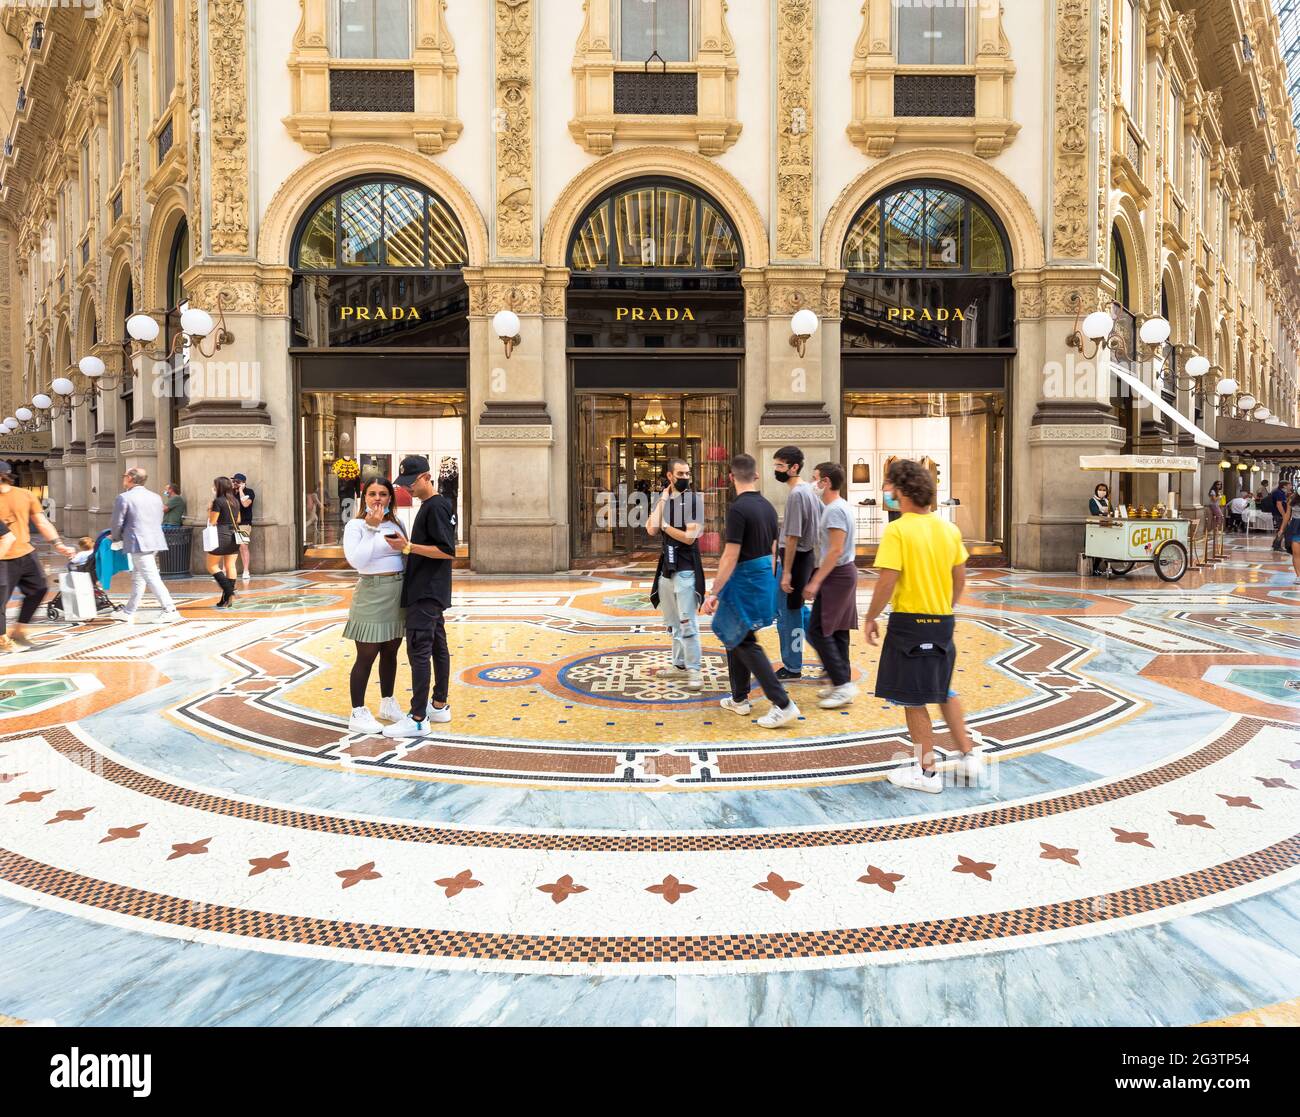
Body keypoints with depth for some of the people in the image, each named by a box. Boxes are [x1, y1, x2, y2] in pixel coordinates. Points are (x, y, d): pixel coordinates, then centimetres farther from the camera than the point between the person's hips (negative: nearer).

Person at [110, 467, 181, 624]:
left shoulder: (124, 498, -8)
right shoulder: (156, 497, 12)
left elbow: (117, 523, -5)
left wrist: (117, 539, 15)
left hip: (138, 543, -8)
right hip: (155, 541, 8)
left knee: (152, 578, -9)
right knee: (137, 577, 16)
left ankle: (170, 610, -14)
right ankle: (128, 612, 24)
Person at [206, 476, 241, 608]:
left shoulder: (218, 501, -11)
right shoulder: (234, 501, 10)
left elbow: (212, 521, -8)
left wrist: (210, 510, 5)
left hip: (221, 536, -7)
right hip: (234, 536, 7)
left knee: (212, 566, 4)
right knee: (230, 566, 6)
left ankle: (228, 591, -11)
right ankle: (227, 599, 7)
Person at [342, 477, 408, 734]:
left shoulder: (396, 523, 10)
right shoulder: (356, 525, -6)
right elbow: (356, 560, -21)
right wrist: (372, 528, -18)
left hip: (399, 593, 6)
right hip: (372, 594, -6)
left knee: (390, 652, 16)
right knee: (366, 656, -1)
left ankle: (387, 704, 31)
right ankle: (358, 714, 8)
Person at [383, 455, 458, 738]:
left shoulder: (435, 507, -15)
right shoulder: (437, 505, 15)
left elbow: (447, 551, -21)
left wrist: (408, 547, -22)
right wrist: (406, 545, 13)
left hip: (425, 594, -10)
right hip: (432, 592, 10)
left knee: (418, 651, -9)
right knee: (437, 647, 14)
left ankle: (418, 719, -6)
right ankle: (439, 706, 23)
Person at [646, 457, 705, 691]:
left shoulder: (693, 499, -9)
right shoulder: (663, 500, 8)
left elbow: (689, 537, -18)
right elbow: (652, 530, -9)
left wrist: (665, 526, -8)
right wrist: (663, 499, -6)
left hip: (686, 569, -6)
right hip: (666, 567, 6)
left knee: (688, 622, -8)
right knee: (672, 621, 15)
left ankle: (694, 670, -3)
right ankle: (679, 663, 27)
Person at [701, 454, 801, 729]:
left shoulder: (738, 508, -18)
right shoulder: (767, 506, 7)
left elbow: (731, 556, -20)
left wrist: (714, 592, -16)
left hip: (745, 580, -9)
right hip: (764, 579, 9)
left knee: (744, 642, -2)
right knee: (733, 635, 19)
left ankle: (783, 704, -5)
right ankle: (739, 699, 26)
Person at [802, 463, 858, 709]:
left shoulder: (835, 510, -18)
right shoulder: (837, 507, 15)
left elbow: (836, 550, -23)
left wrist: (815, 581, -22)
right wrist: (818, 577, 19)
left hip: (836, 575, -10)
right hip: (845, 572, 10)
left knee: (818, 631, -8)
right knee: (837, 631, 13)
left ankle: (843, 684, -6)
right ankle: (841, 684, 18)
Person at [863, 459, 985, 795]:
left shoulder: (897, 531, -16)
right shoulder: (949, 529, 4)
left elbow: (887, 582, -19)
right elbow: (960, 579, 11)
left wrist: (870, 618, -7)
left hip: (909, 623, -7)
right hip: (942, 622, 7)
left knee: (913, 701, 6)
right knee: (944, 691, 24)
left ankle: (927, 772, 15)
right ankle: (969, 755, 28)